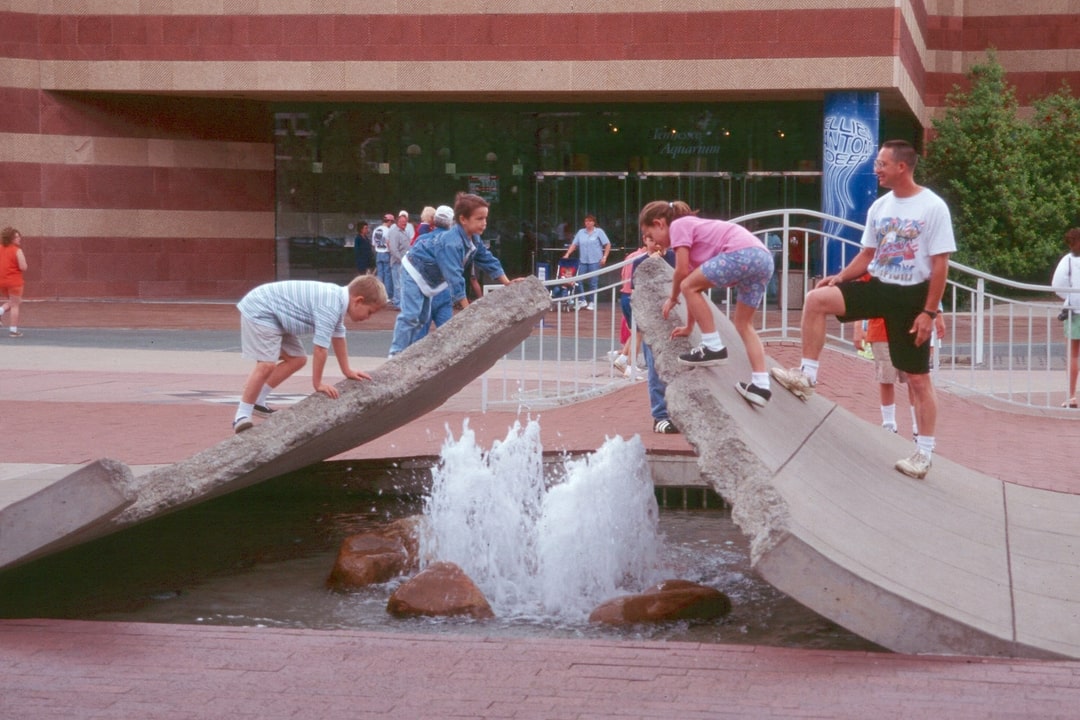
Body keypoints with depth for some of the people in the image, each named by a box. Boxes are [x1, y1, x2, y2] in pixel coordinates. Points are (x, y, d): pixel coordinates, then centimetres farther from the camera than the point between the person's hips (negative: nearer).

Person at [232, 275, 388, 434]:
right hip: (259, 311, -11)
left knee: (297, 359, 13)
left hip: (275, 316, 11)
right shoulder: (330, 307, -29)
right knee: (267, 364, -22)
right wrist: (317, 383, -14)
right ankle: (242, 415, -14)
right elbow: (320, 348, -25)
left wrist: (347, 371, 23)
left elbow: (338, 337, 17)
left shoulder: (338, 298, 4)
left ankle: (257, 402, 20)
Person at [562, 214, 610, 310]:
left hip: (595, 261, -3)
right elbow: (574, 244, 8)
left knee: (593, 282, 0)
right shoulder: (581, 232, 10)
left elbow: (608, 245, -1)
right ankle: (582, 300, 9)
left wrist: (604, 257, -9)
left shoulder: (599, 232, 1)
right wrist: (567, 254, -3)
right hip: (582, 261, 3)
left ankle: (592, 303, 9)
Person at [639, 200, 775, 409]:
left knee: (688, 286, 0)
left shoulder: (678, 225, 8)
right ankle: (760, 384, 8)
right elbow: (695, 283, 34)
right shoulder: (693, 227, 34)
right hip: (764, 258, 10)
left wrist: (673, 299, 22)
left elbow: (682, 271, 3)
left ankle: (713, 347, 1)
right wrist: (689, 326, 35)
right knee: (744, 324, 17)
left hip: (743, 253, -10)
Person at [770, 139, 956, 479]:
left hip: (912, 296, -5)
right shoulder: (879, 207, 5)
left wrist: (929, 312, -16)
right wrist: (842, 276, -1)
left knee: (918, 377, 1)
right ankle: (806, 375, -7)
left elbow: (940, 265, -13)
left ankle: (925, 452, 11)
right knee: (816, 299, -15)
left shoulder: (933, 207, -13)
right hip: (879, 286, 5)